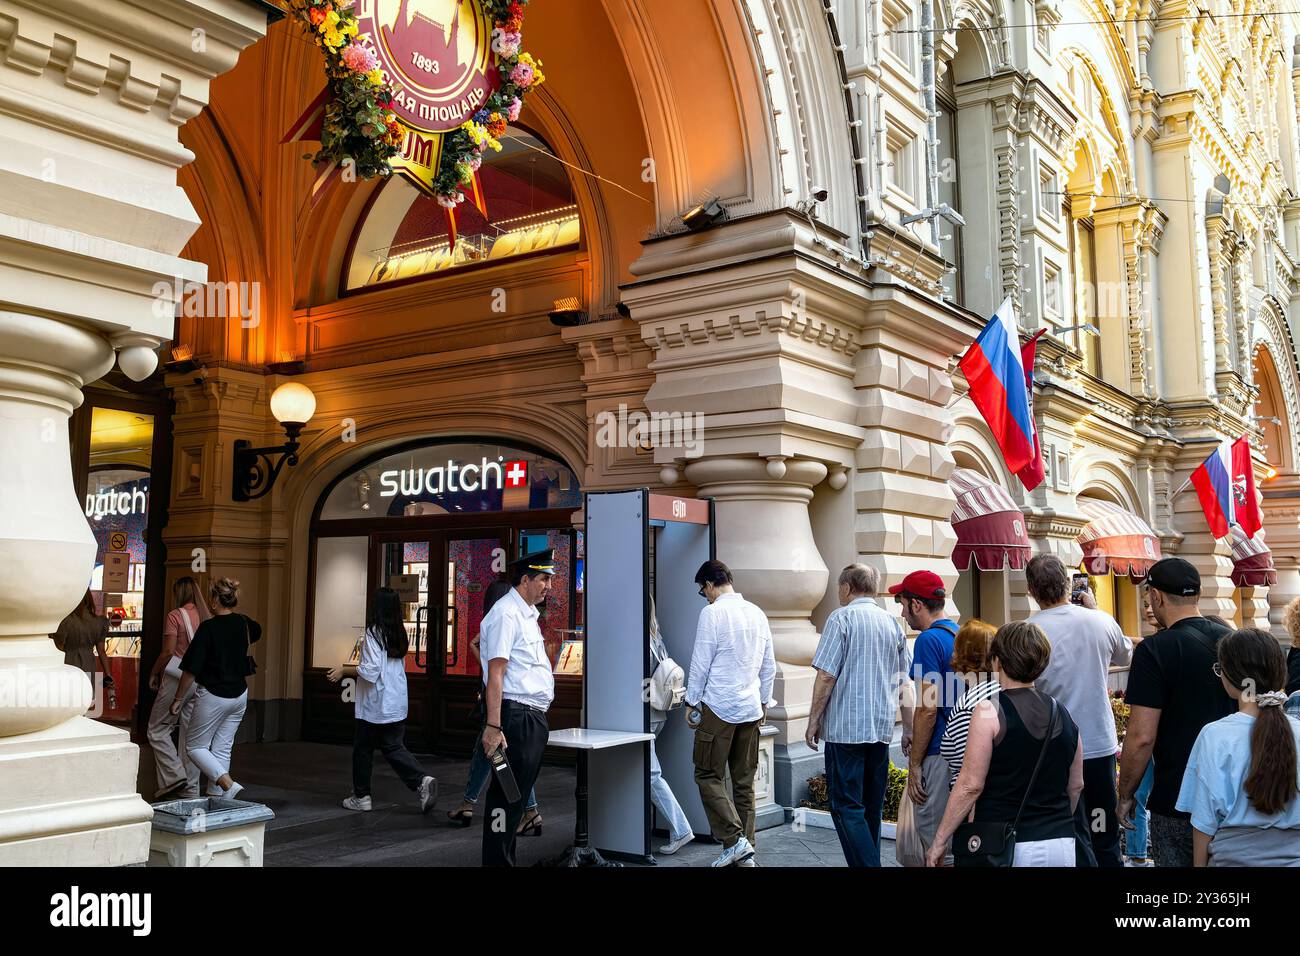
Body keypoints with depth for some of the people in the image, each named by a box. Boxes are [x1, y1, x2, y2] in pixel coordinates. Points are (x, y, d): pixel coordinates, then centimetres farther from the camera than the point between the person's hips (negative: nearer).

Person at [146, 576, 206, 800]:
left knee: (157, 730, 7)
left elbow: (168, 651, -13)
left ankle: (174, 776, -4)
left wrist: (154, 673, 0)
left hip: (177, 679, -6)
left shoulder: (175, 615, -9)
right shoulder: (206, 617, 8)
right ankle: (190, 788, 11)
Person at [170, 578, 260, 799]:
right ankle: (216, 796, 13)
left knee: (195, 746, 8)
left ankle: (228, 784, -10)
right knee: (222, 749, 13)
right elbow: (257, 632, 30)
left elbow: (191, 670, -15)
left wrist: (177, 699, -5)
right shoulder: (244, 623, 2)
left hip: (213, 696, -6)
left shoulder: (208, 627, -17)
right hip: (239, 694, 6)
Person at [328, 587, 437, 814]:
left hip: (374, 705, -6)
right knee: (393, 747, 10)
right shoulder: (400, 634, 7)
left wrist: (344, 670, -8)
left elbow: (370, 670, -20)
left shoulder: (374, 633, -15)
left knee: (363, 749, 10)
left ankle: (361, 796, 19)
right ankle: (421, 781, -10)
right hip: (397, 704, 7)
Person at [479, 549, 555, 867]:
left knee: (518, 793, 15)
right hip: (516, 718, -10)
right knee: (506, 796, -6)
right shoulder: (505, 614, -12)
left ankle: (506, 858, 23)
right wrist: (493, 726, -24)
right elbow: (496, 673, -19)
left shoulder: (528, 614, 18)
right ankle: (496, 861, 0)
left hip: (533, 719, 10)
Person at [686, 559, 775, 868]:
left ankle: (734, 839, -7)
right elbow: (769, 666, 14)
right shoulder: (757, 613, 10)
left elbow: (701, 663, -9)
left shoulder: (712, 612, -9)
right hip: (751, 709, 6)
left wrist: (692, 702, 1)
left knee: (708, 776, 3)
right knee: (744, 782, 10)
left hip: (719, 707, -6)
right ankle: (745, 853, 14)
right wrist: (764, 702, 23)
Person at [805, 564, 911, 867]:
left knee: (846, 807, -5)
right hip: (882, 728, 7)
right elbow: (902, 680, 15)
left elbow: (826, 675, -12)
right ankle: (870, 860, 19)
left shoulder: (842, 618, -7)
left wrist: (814, 720, -4)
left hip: (845, 727, -6)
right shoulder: (892, 622, 11)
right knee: (872, 806, 14)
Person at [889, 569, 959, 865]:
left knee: (934, 837, 0)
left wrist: (914, 764, -15)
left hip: (938, 752, -9)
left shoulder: (929, 640, -15)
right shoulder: (959, 634, 12)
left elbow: (928, 708, -19)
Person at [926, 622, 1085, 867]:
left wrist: (939, 842, -7)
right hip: (1061, 845, 6)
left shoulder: (989, 711, -10)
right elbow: (1076, 785, 16)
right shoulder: (1063, 714, 7)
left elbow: (970, 785, -14)